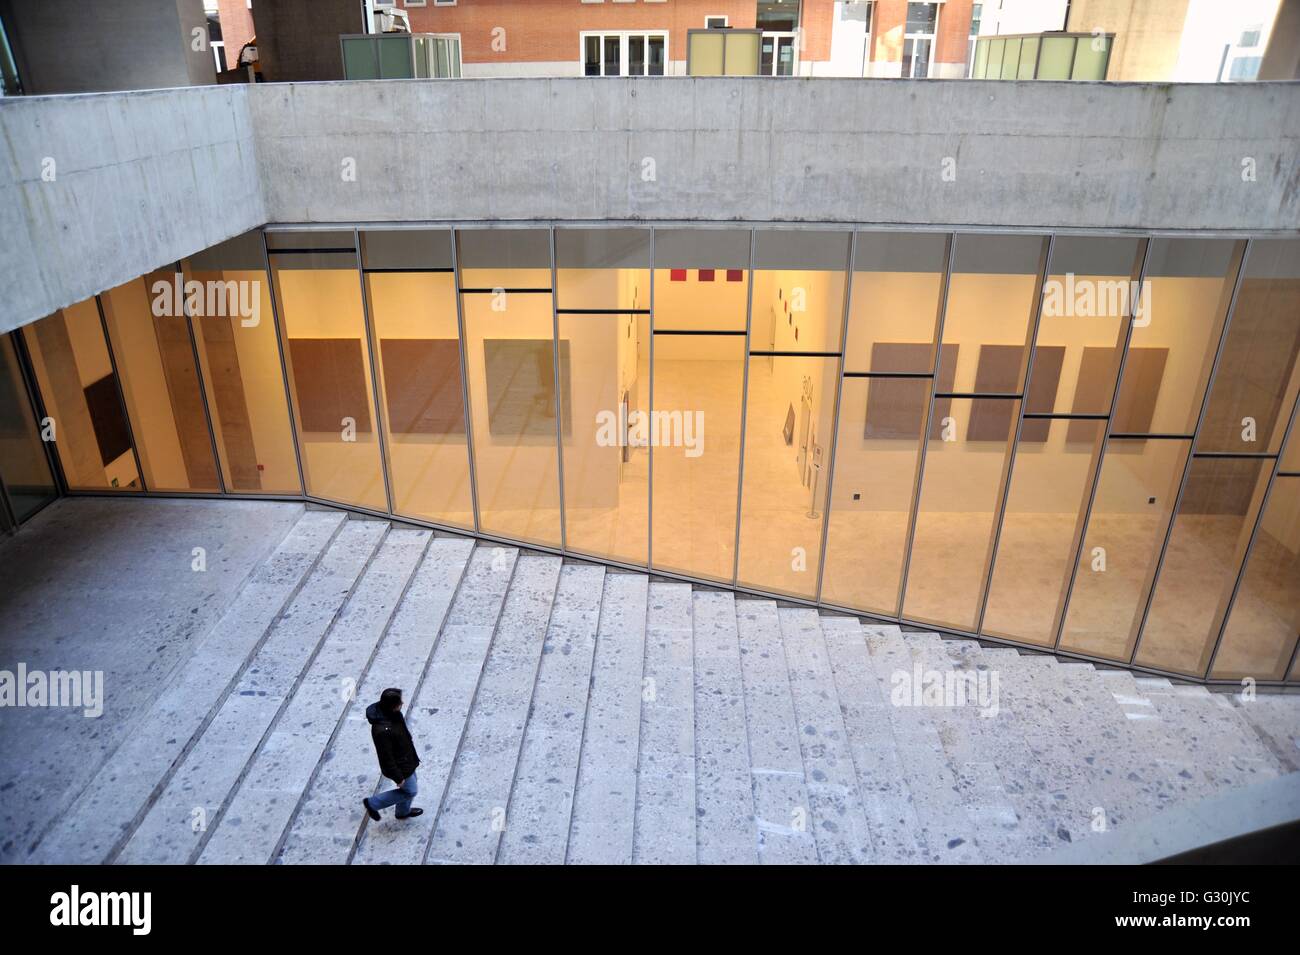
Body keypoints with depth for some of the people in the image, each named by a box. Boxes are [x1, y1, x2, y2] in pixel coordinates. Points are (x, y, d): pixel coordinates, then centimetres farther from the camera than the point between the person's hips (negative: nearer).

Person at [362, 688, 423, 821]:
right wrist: (398, 777, -18)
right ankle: (372, 803, 24)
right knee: (410, 791, 13)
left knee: (410, 785, 27)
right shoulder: (382, 730, -41)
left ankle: (403, 811, 52)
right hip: (400, 766, -8)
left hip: (406, 758, 8)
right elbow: (386, 757, -30)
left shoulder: (393, 714, -14)